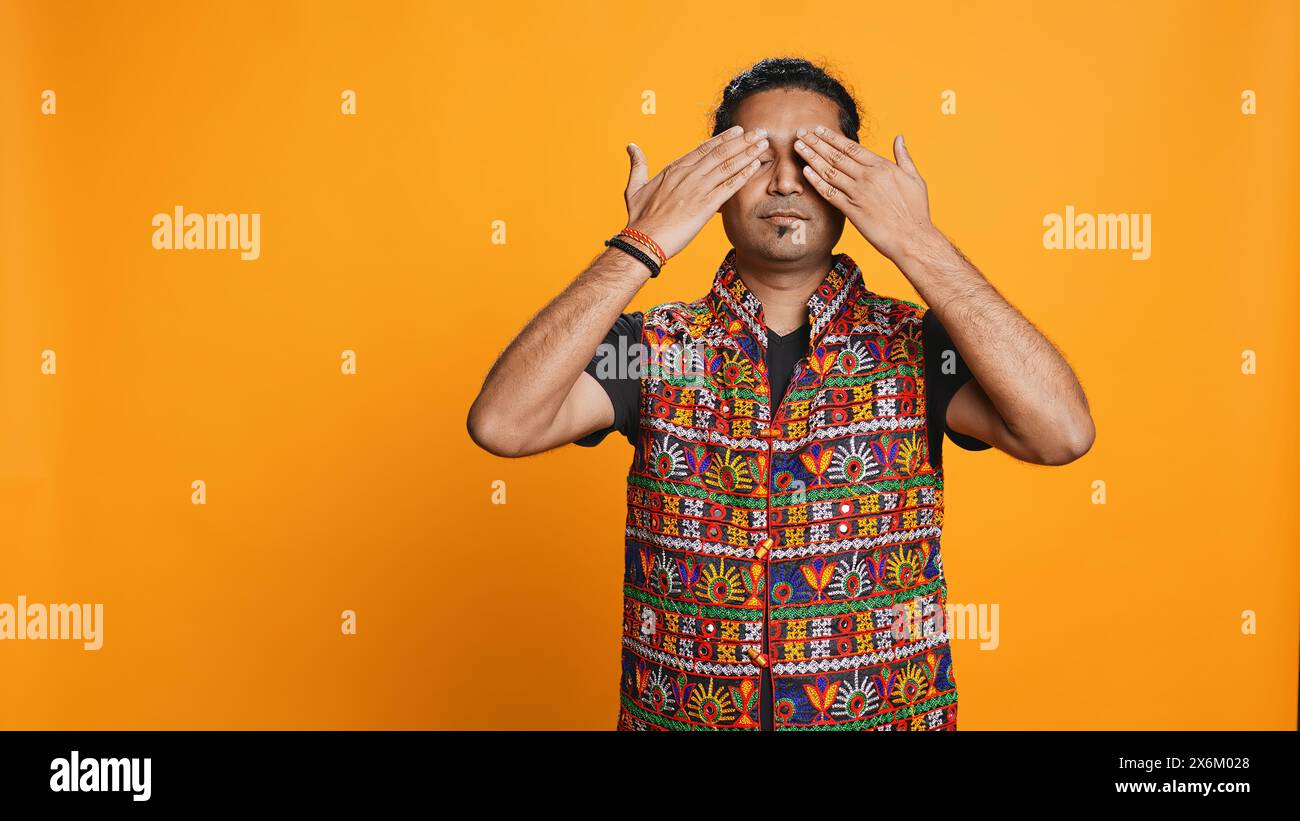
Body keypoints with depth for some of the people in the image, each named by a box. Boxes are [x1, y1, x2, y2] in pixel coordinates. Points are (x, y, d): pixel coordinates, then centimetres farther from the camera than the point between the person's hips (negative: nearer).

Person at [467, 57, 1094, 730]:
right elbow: (501, 423, -21)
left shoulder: (917, 345, -7)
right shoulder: (652, 345, -7)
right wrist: (642, 244, -21)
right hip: (675, 716, 0)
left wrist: (918, 242, -22)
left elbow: (1063, 434, -23)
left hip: (888, 714, 0)